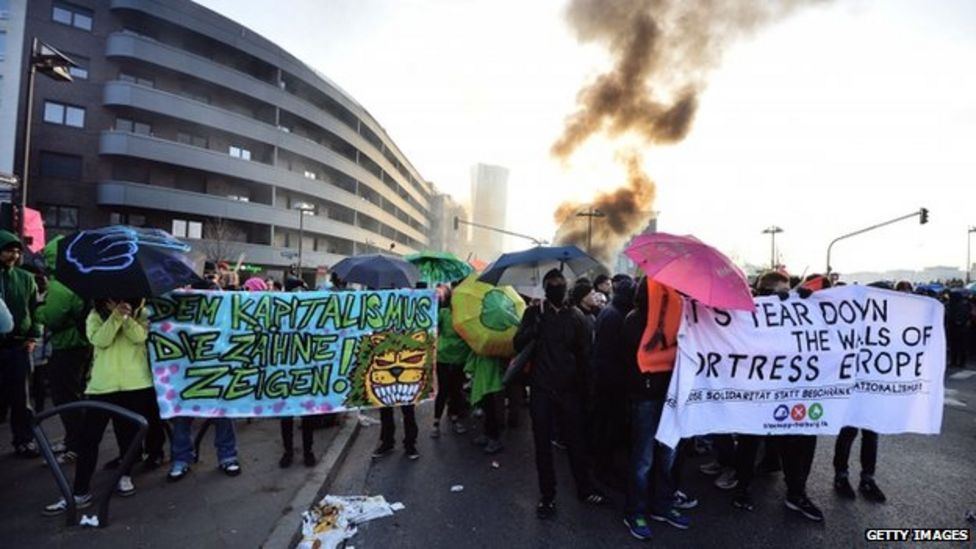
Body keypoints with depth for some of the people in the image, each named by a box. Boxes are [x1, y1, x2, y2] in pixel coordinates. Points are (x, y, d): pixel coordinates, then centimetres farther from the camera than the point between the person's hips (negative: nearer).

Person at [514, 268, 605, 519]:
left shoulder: (575, 316, 1)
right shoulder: (533, 313, 1)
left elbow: (584, 354, 2)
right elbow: (519, 345, -8)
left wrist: (583, 386, -2)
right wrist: (538, 320, -18)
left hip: (569, 389, 0)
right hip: (541, 389, 0)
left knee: (575, 441, 10)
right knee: (543, 444, 7)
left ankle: (585, 489, 28)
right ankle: (547, 496, 20)